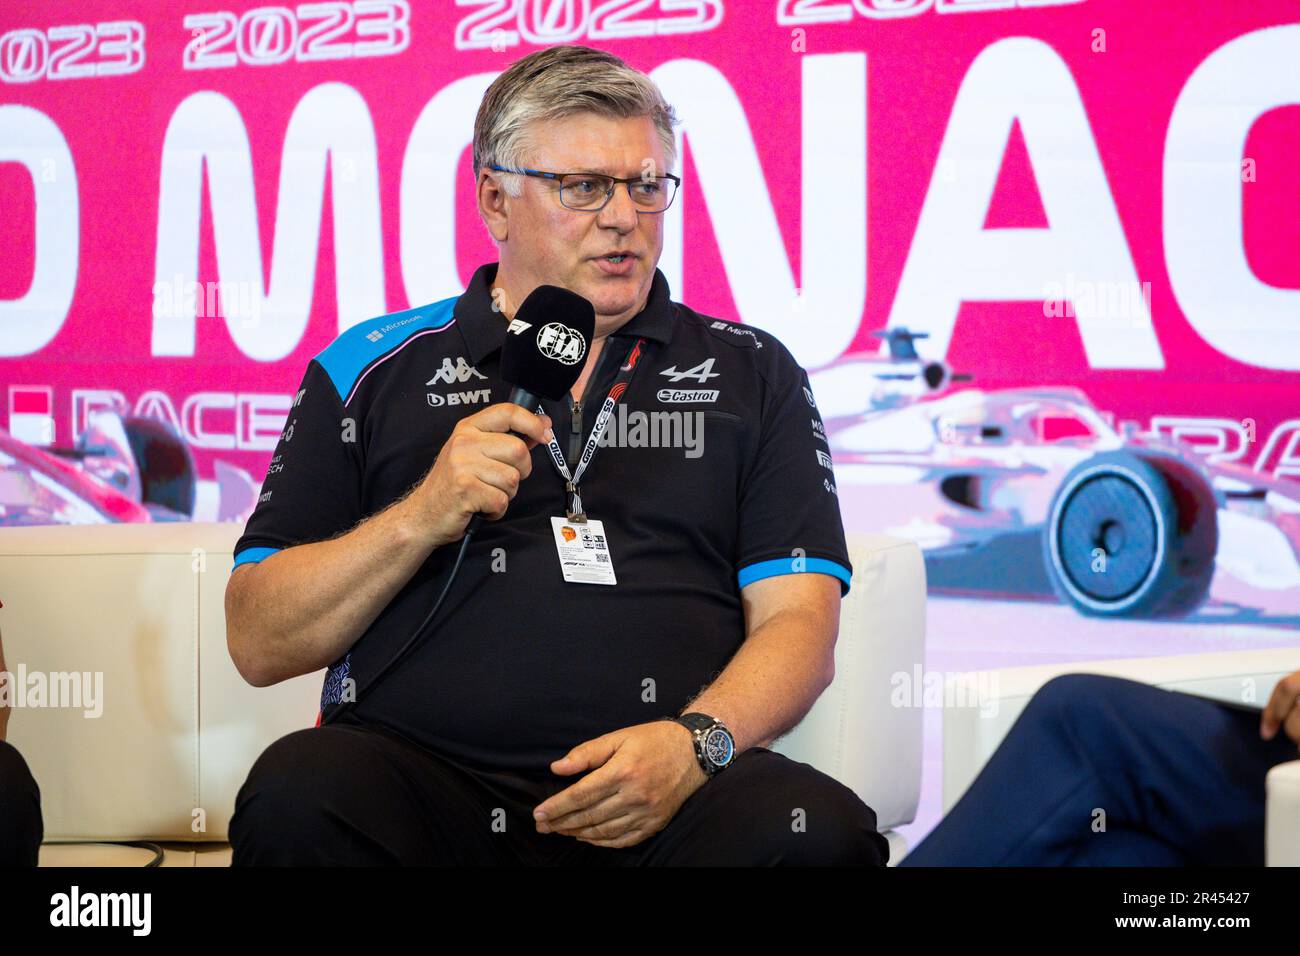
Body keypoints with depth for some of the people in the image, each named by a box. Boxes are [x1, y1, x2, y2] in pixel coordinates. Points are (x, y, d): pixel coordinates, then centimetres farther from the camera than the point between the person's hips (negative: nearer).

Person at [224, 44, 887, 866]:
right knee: (299, 794, -33)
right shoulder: (371, 371, 15)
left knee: (819, 829, -32)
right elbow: (259, 645, 10)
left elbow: (799, 620, 8)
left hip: (657, 797, 0)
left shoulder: (750, 375, 18)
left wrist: (697, 740, -12)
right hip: (423, 779, 0)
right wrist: (422, 519, -5)